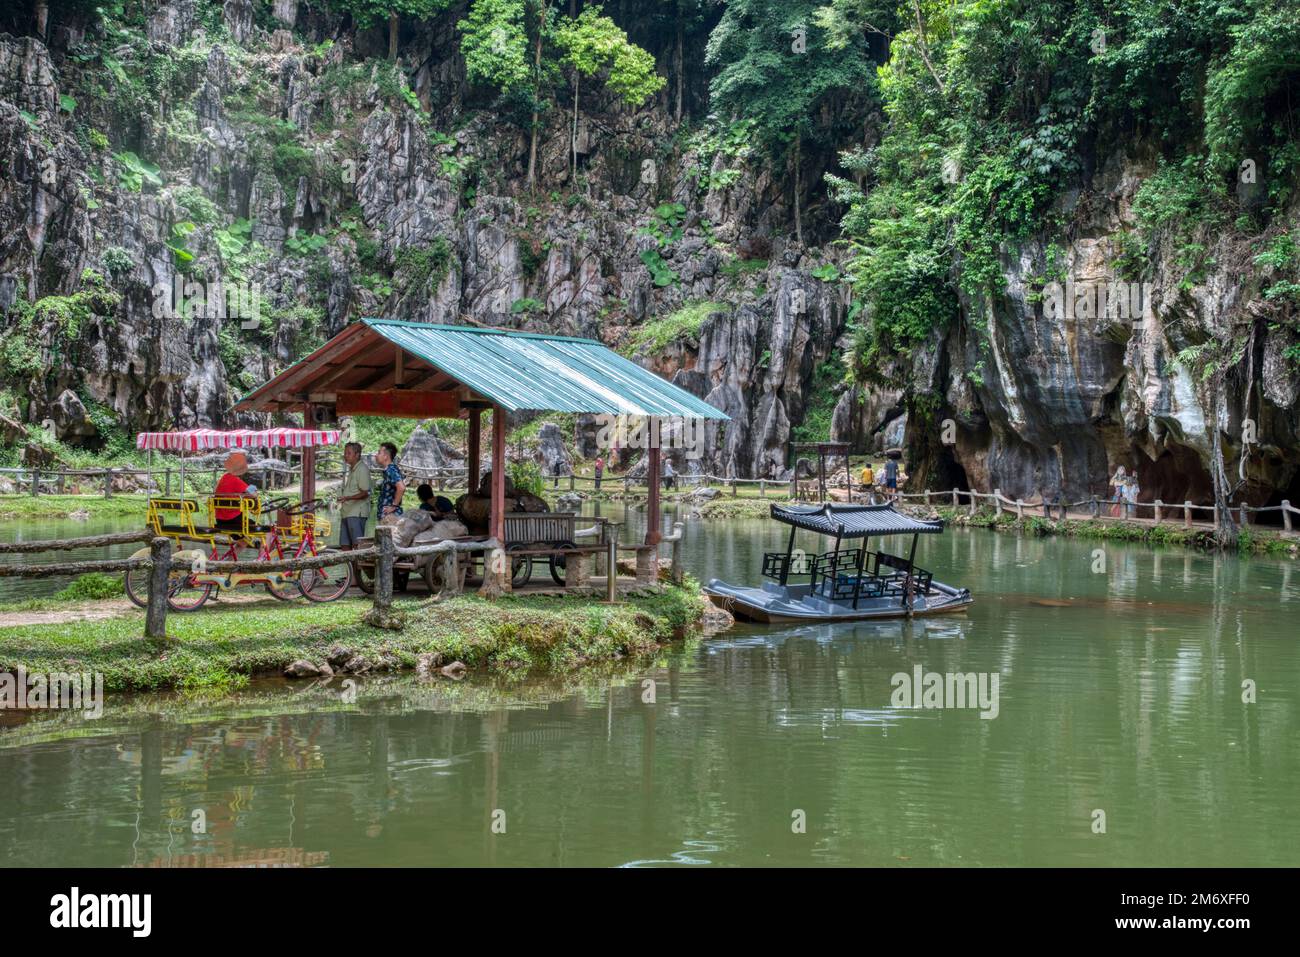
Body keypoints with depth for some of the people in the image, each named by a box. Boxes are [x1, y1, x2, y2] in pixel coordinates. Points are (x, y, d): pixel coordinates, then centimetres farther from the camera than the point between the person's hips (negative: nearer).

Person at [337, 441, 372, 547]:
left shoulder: (362, 469, -9)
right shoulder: (349, 470, 21)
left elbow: (365, 493, -15)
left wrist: (348, 498, -27)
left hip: (357, 513, -10)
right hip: (347, 513, 10)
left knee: (357, 543, -14)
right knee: (345, 544, 6)